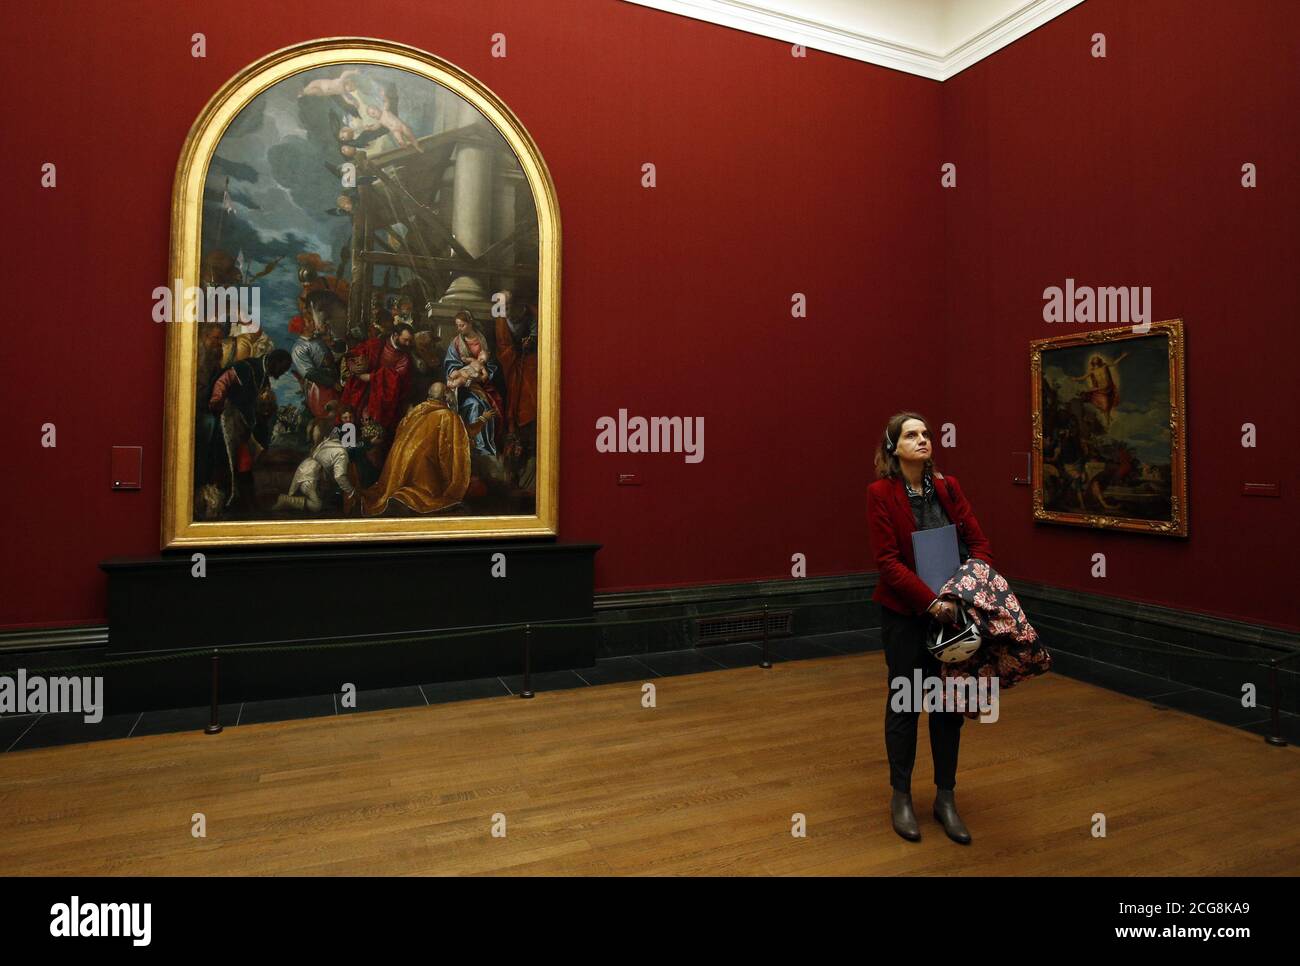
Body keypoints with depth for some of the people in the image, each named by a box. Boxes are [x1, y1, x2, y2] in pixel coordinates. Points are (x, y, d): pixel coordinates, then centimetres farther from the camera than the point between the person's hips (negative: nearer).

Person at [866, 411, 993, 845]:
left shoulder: (948, 487, 3)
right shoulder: (880, 493, -11)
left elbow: (978, 541, 3)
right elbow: (888, 561, -17)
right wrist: (930, 601, -24)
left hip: (950, 609, 4)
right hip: (904, 613, -4)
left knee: (949, 702, 11)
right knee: (905, 702, 7)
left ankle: (945, 797, 27)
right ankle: (901, 796, 24)